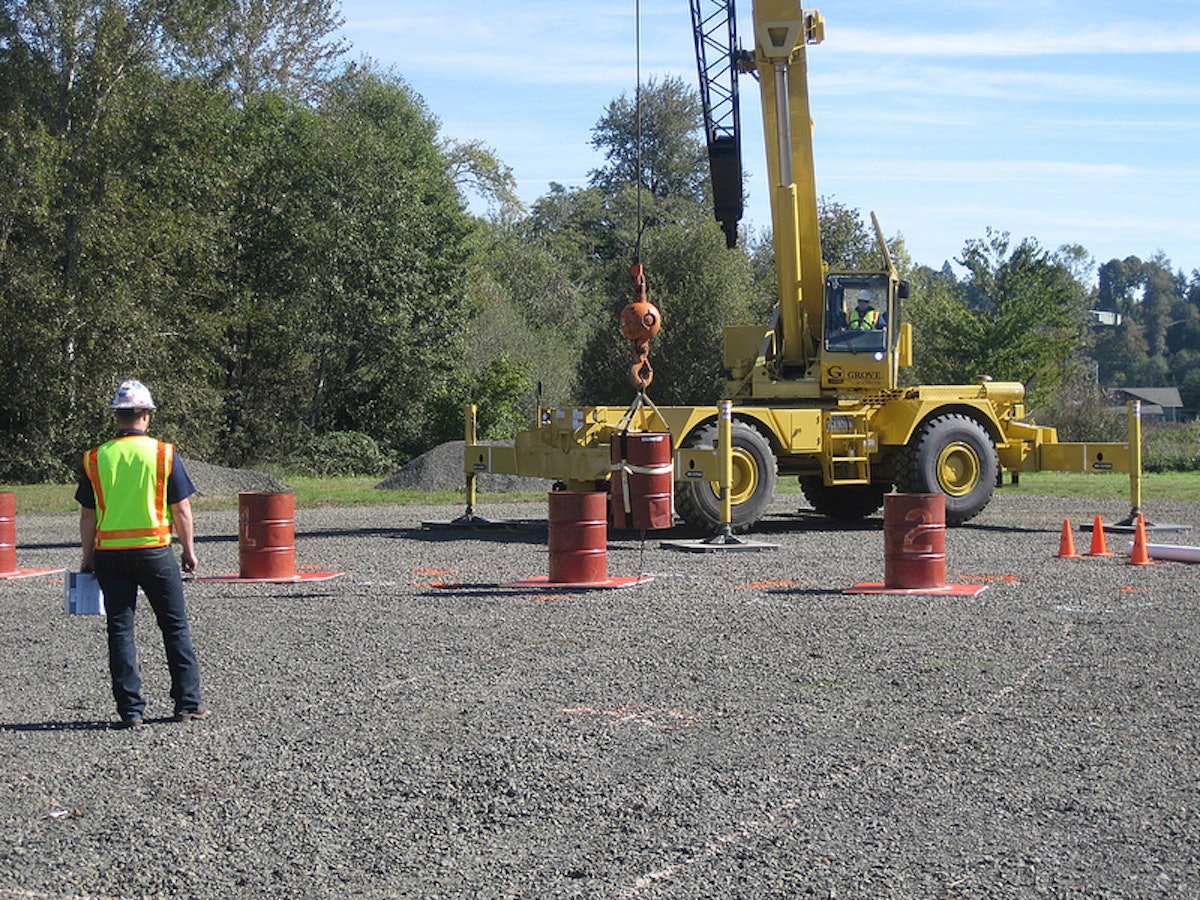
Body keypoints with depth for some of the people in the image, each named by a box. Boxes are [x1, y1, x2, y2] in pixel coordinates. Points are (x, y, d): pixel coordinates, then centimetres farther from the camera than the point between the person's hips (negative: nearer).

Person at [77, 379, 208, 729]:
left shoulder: (95, 458, 1)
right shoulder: (164, 454, -4)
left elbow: (88, 515, 4)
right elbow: (181, 509, -2)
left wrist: (88, 557, 13)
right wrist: (189, 550, 8)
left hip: (110, 555, 2)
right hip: (155, 552, -2)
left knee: (120, 630, 6)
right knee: (175, 627, 9)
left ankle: (130, 709, 6)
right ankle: (187, 702, 11)